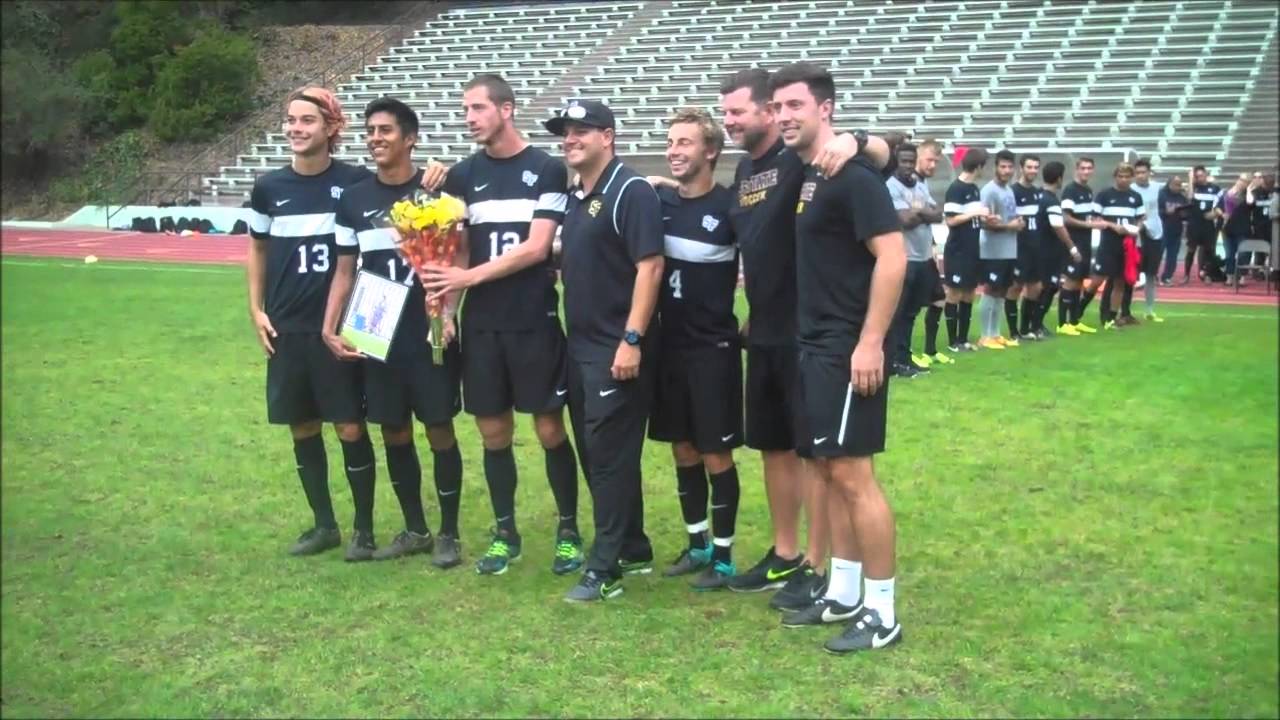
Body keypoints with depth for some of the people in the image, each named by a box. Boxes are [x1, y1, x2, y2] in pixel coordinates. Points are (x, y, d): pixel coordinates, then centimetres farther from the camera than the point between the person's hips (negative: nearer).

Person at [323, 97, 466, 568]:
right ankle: (414, 530, 24)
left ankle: (448, 534, 13)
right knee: (394, 433, 10)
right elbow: (345, 271, 11)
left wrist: (448, 313, -18)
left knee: (440, 430, 2)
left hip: (429, 335, -4)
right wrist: (330, 327, 1)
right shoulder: (353, 200, 7)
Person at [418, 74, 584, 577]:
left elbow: (537, 248, -10)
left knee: (550, 429, 1)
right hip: (480, 324, 4)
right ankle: (505, 533, 21)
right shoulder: (462, 176, 9)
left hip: (534, 321, -4)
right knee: (494, 431, 8)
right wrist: (444, 303, -7)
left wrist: (469, 277, -12)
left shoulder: (547, 170, -3)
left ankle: (568, 531, 15)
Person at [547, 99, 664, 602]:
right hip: (581, 347, 9)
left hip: (616, 349, -9)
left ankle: (605, 568, 2)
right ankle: (634, 548, 26)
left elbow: (649, 267, -19)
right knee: (595, 453, 14)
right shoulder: (574, 196, 14)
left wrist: (632, 339, -23)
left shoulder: (631, 191, -11)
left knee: (610, 454, -5)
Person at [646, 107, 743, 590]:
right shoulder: (659, 201, 3)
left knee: (715, 454, 1)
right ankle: (697, 545, 26)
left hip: (714, 348, -5)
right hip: (670, 345, 5)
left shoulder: (729, 206, -11)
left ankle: (723, 556, 13)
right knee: (683, 450, 12)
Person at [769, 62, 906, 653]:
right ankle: (843, 594, 24)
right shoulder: (805, 178, 14)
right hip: (813, 348, 10)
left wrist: (870, 342, -22)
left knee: (852, 475, -6)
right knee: (828, 471, 13)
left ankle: (882, 613, 4)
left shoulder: (851, 175, -14)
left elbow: (892, 257, -20)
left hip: (848, 351, -9)